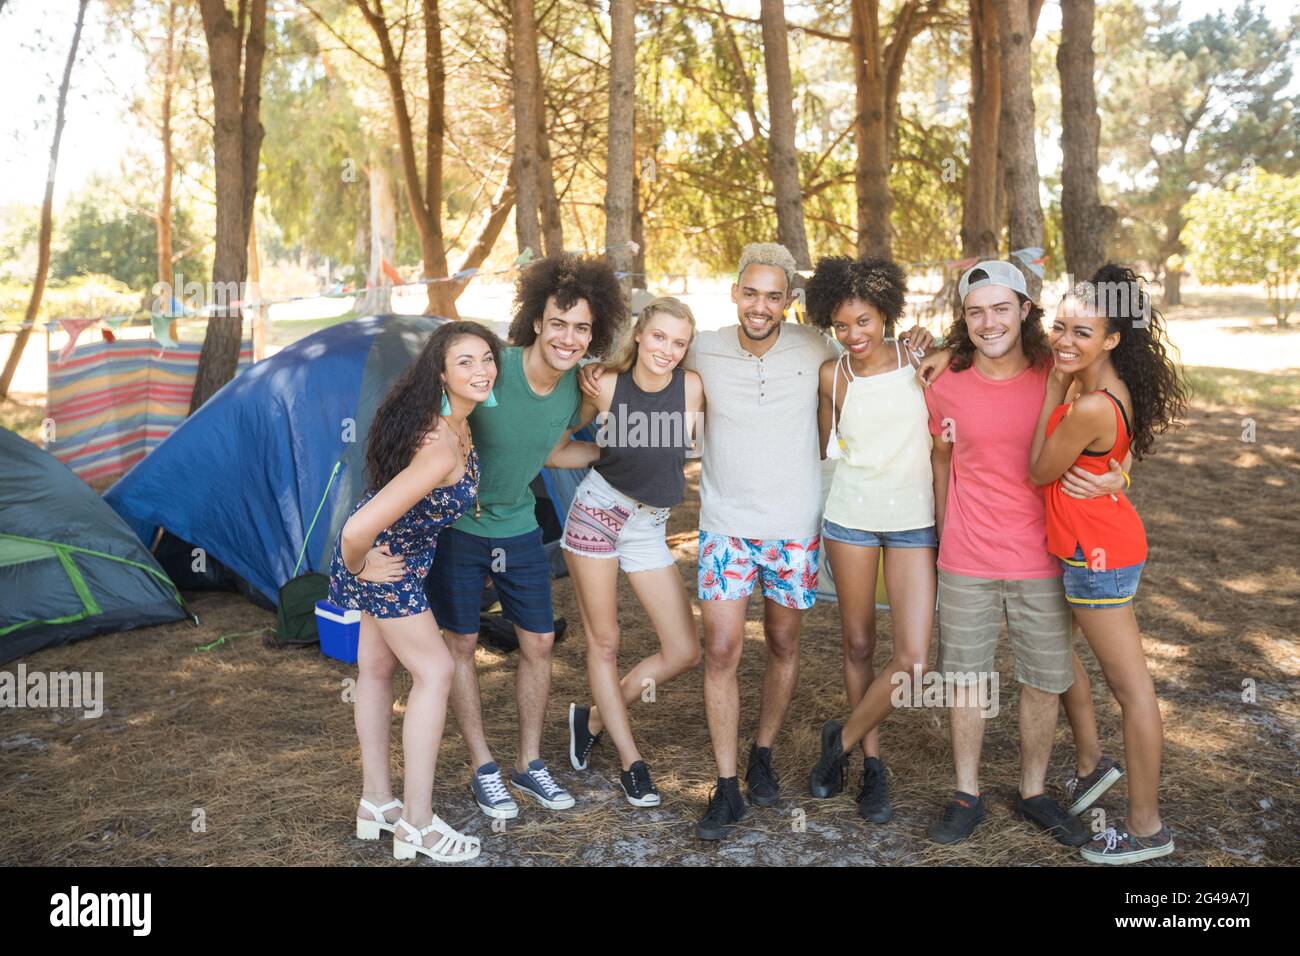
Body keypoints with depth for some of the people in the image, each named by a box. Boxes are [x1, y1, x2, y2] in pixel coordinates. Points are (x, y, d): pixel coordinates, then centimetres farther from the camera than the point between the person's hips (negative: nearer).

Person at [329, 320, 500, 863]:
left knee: (376, 667, 16)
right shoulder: (441, 451, -35)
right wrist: (359, 568, -19)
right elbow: (359, 530, -39)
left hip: (399, 549, 10)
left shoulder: (452, 420, -6)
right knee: (434, 671, -4)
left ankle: (376, 801, 30)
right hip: (388, 561, -10)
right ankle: (417, 824, 5)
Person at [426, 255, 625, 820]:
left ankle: (529, 765, 26)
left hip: (519, 528, 5)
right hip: (459, 527, -5)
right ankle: (483, 771, 22)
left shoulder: (577, 388, -9)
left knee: (539, 644, 8)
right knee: (461, 645, 5)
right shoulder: (490, 370, -28)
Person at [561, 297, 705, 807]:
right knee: (603, 643, 4)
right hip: (597, 511, -2)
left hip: (649, 526, 3)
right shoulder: (606, 386, -10)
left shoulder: (692, 387, -11)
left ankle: (593, 719, 20)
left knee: (684, 652, 1)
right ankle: (630, 762, 19)